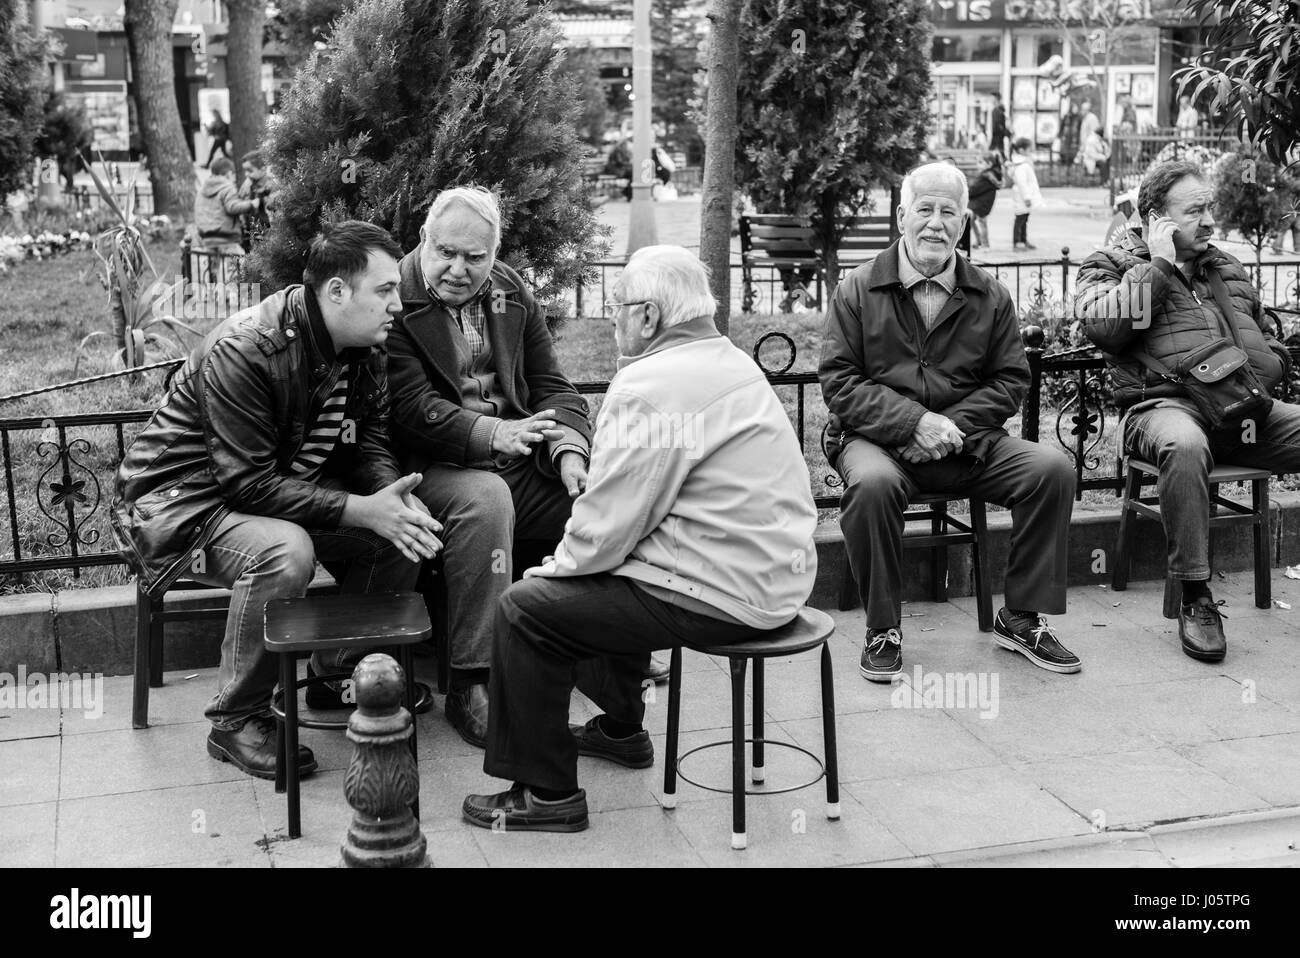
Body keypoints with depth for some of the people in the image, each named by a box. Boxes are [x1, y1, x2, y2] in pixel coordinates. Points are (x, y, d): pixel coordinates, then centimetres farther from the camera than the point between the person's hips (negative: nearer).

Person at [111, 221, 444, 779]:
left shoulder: (363, 350, -3)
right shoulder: (243, 351, -28)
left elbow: (369, 445, 1)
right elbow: (251, 484, -29)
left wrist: (394, 499, -22)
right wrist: (362, 510, -34)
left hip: (285, 487, 8)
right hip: (181, 499, -8)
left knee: (402, 532, -10)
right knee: (285, 552, -36)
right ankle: (236, 721, -17)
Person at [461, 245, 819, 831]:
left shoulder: (649, 388, -18)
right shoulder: (729, 361, 13)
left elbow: (607, 525, -18)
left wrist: (555, 568, 2)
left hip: (726, 595, -10)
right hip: (774, 571, 10)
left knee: (524, 610, -4)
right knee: (608, 576, 31)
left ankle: (547, 794, 5)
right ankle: (621, 730, 45)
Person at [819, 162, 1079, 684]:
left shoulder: (990, 297, 10)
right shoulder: (858, 289, 1)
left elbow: (1010, 380, 7)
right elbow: (838, 381, -6)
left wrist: (951, 427, -11)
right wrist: (913, 422, -18)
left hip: (967, 440, 3)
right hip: (876, 439, -3)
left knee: (1053, 468, -18)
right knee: (872, 483, -37)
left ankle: (1020, 618, -2)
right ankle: (882, 629, -15)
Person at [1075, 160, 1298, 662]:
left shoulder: (1228, 268, 26)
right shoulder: (1109, 266, 10)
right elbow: (1103, 325, -12)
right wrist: (1157, 264, -5)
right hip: (1165, 406, -5)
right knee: (1185, 446, -40)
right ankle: (1195, 599, -29)